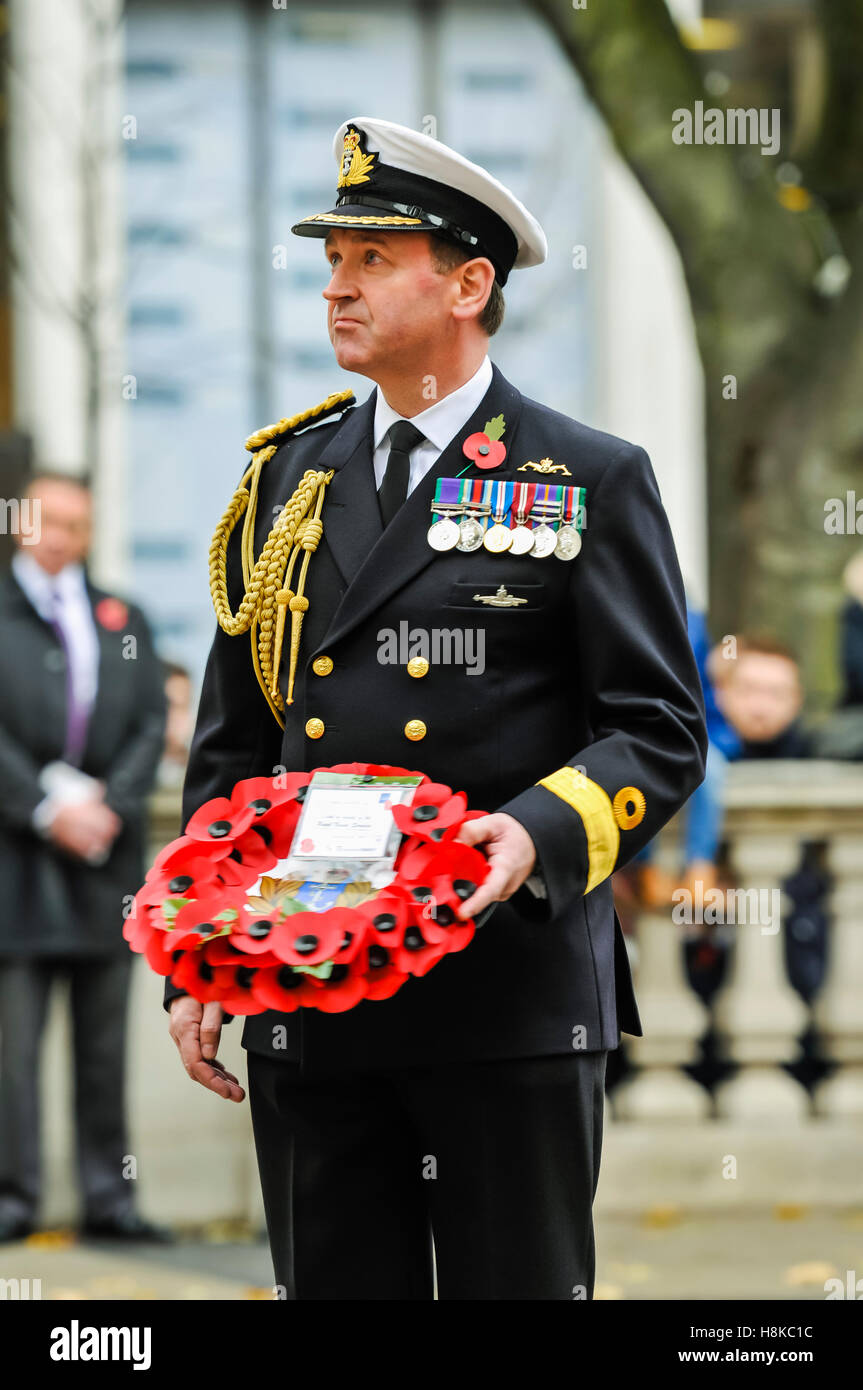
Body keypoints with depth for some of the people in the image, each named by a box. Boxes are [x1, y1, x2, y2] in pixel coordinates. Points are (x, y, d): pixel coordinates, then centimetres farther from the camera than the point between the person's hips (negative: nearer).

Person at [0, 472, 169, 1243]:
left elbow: (152, 724, 9)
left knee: (105, 1039, 4)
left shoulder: (123, 621, 16)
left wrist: (109, 807, -6)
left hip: (106, 852, 3)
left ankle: (109, 1195, 6)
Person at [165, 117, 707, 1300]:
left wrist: (542, 830, -20)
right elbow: (232, 740, 17)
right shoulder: (288, 475, 14)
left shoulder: (594, 481, 2)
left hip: (513, 992, -4)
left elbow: (661, 730, -1)